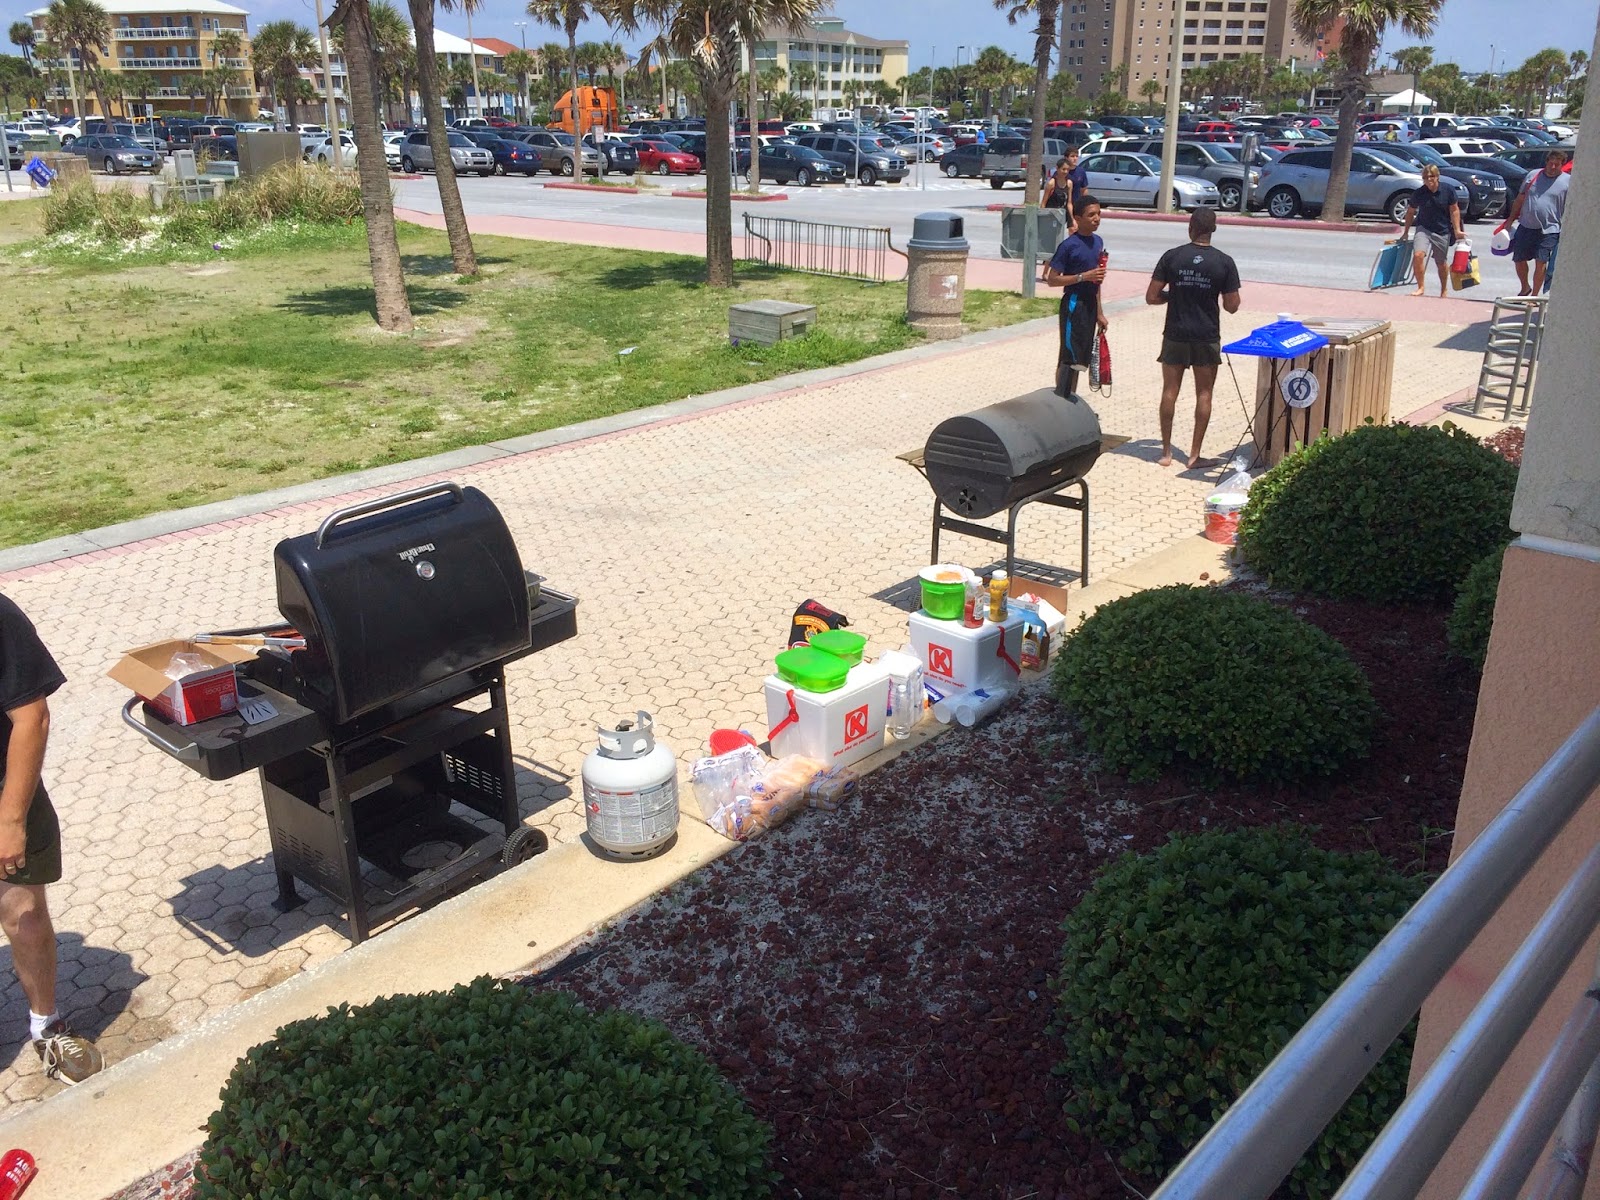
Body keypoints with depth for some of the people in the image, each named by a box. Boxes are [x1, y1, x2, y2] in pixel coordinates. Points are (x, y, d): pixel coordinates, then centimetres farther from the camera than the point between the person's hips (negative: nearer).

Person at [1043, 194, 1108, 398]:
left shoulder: (1098, 242, 10)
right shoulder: (1069, 245, -13)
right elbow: (1052, 280, -13)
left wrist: (1099, 312, 19)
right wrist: (1083, 276, -21)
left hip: (1090, 305, 7)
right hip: (1073, 303, -7)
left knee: (1080, 359, 12)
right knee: (1068, 357, -7)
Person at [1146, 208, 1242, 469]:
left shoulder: (1171, 257, -5)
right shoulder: (1224, 262, -5)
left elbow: (1151, 297, -4)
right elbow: (1232, 306, -3)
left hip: (1175, 336, 0)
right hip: (1207, 337, 0)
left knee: (1170, 391, 9)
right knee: (1204, 394, 7)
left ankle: (1166, 451, 11)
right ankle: (1195, 454, 8)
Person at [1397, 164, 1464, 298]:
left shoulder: (1448, 190, -9)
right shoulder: (1419, 193, -9)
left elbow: (1454, 210, -2)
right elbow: (1410, 213, 5)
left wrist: (1457, 230, -8)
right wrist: (1406, 232, 9)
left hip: (1443, 231, 0)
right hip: (1424, 228, 0)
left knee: (1441, 263, 12)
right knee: (1418, 255, -25)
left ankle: (1443, 291, 33)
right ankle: (1421, 287, -10)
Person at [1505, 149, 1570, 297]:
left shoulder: (1568, 181, 0)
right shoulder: (1533, 175, 9)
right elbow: (1520, 199, 16)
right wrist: (1510, 220, 12)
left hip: (1548, 231, -4)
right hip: (1526, 227, 4)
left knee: (1541, 262, -10)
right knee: (1519, 260, 9)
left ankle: (1534, 295, 1)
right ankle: (1525, 288, 32)